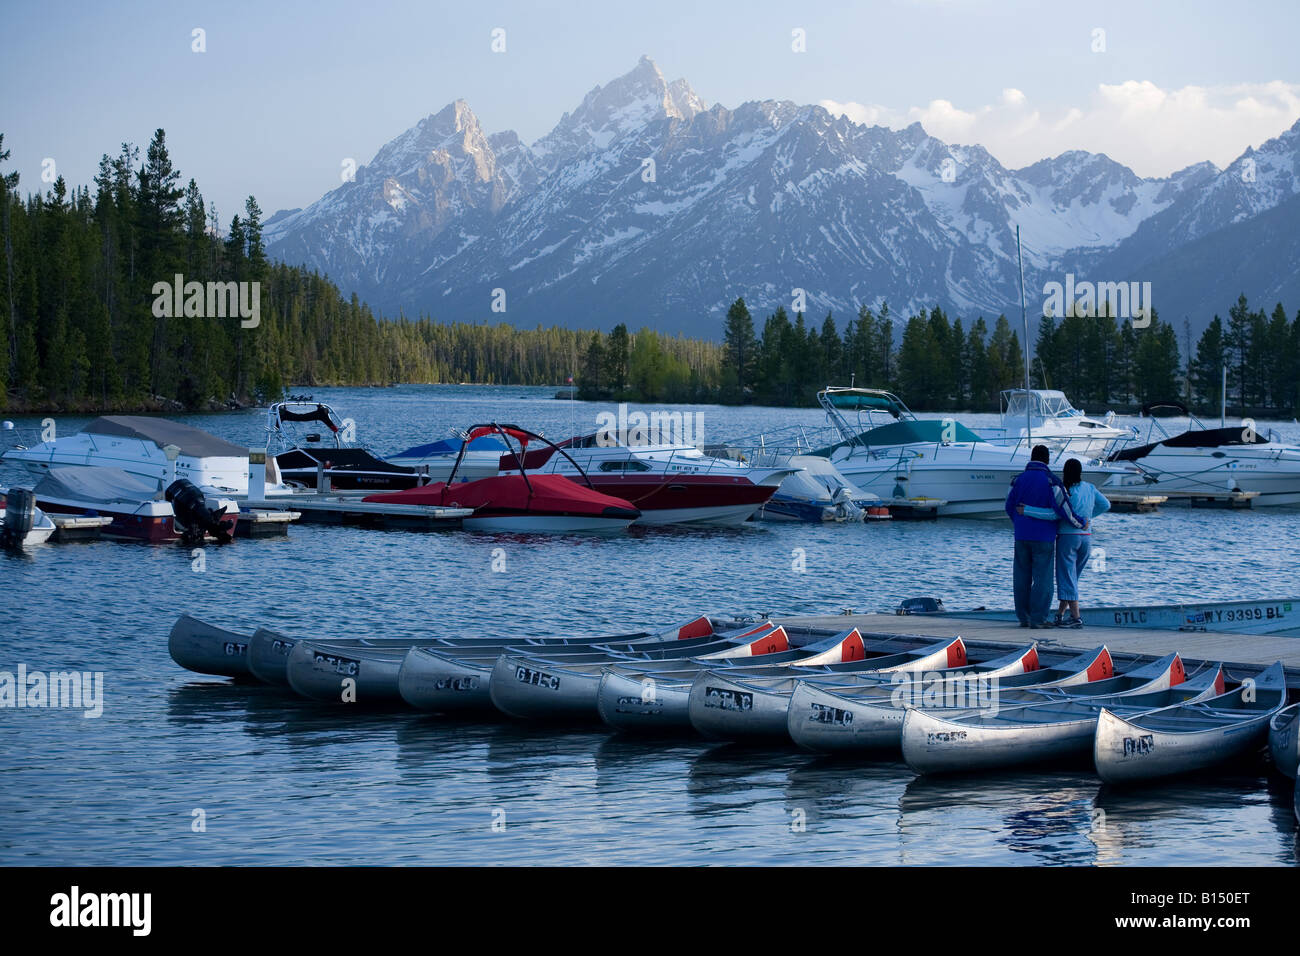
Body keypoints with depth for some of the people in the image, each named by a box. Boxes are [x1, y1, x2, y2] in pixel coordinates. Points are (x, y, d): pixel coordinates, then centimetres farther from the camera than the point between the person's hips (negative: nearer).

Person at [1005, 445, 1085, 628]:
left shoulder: (1018, 479, 5)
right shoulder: (1051, 481, -9)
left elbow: (1010, 507, 13)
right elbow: (1063, 508, -14)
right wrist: (1079, 523, 2)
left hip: (1021, 536, 4)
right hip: (1043, 537, -4)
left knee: (1022, 577, 10)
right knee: (1042, 577, 0)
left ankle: (1023, 617, 12)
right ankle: (1037, 618, -4)